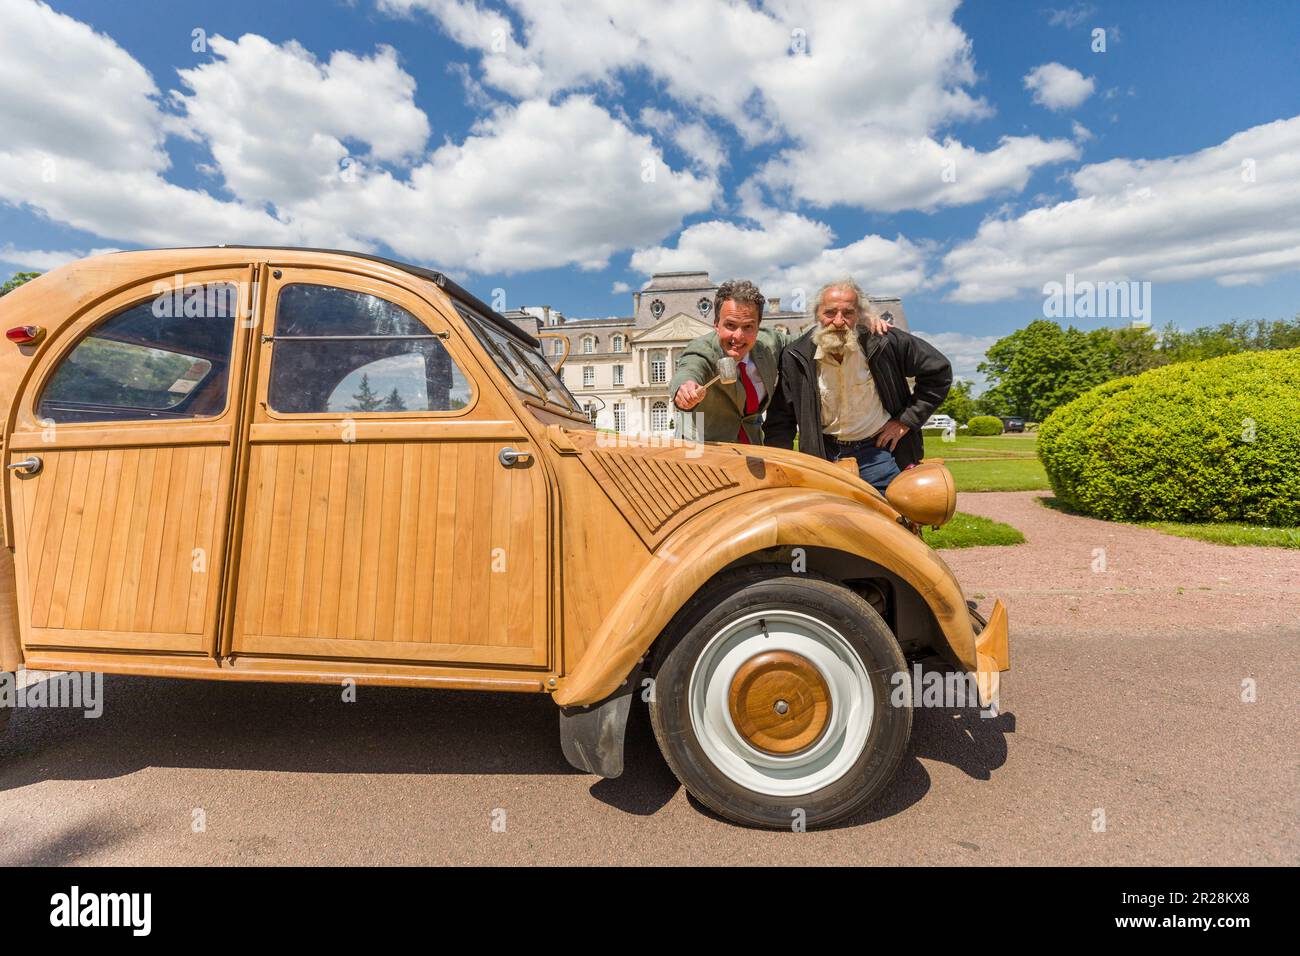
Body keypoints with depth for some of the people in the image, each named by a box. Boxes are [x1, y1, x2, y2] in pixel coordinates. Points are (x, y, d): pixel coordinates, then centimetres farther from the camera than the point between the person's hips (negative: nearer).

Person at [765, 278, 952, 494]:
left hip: (877, 450, -1)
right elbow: (780, 422, -2)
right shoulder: (796, 357, -9)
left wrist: (906, 421, -3)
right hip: (823, 454, 1)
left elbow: (938, 371, 3)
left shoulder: (883, 342, -11)